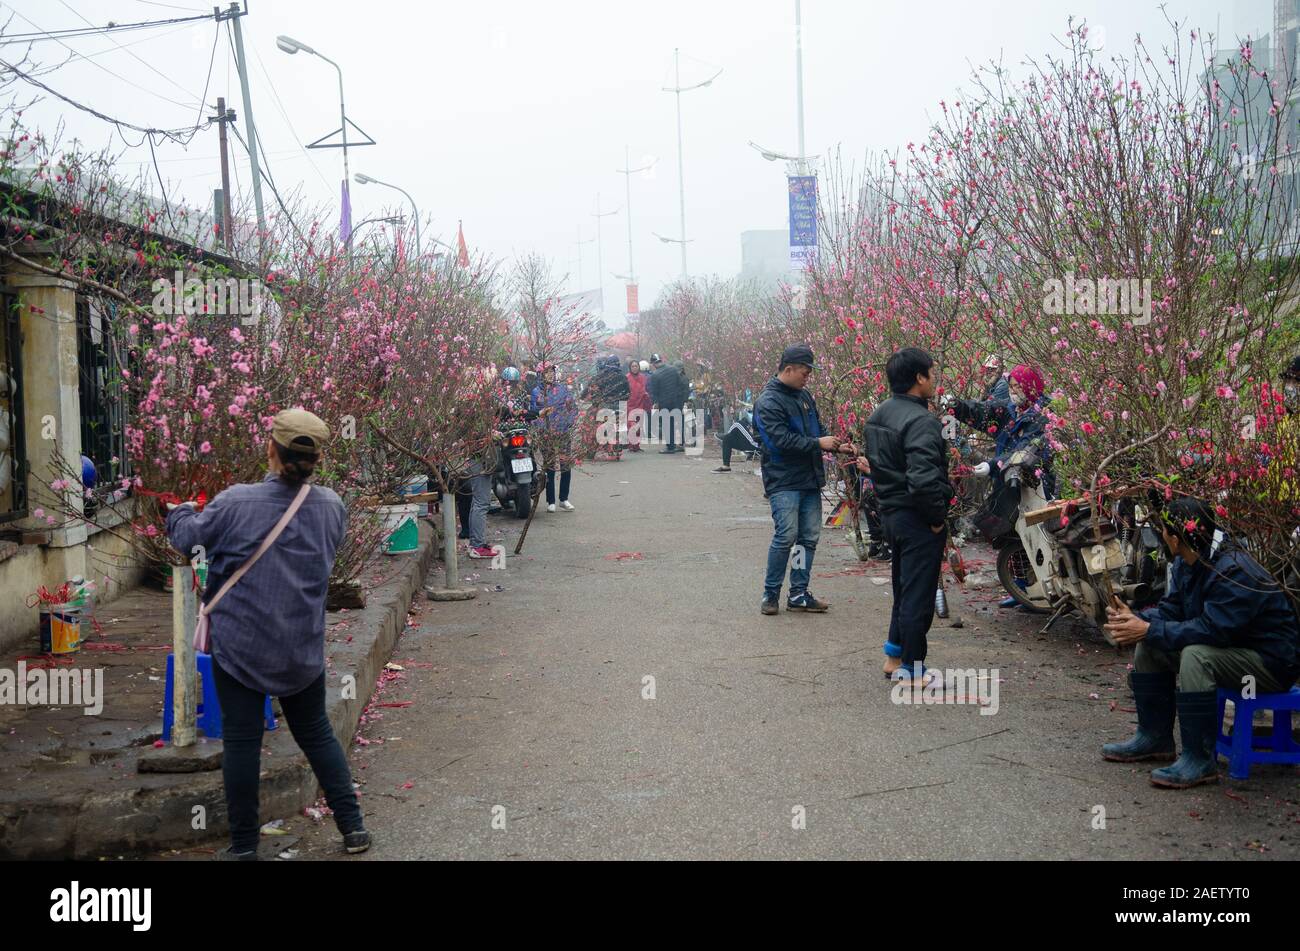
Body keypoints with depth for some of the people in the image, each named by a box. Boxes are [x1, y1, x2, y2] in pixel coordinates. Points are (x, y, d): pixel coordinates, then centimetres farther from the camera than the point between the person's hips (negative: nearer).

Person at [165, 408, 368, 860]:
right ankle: (352, 826, 18)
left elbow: (185, 537, -1)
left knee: (241, 741, 6)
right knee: (316, 733, 17)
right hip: (303, 650, 3)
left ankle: (244, 846, 13)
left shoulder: (235, 503, -16)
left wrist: (180, 511, 22)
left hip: (239, 647, -3)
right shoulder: (331, 506, -6)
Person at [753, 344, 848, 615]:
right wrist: (818, 444, -17)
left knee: (810, 537, 7)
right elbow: (782, 440, -21)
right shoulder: (768, 401, -11)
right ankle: (771, 594, 3)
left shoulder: (804, 395, 14)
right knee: (786, 535, -11)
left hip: (810, 480, 8)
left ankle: (799, 594, 15)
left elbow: (816, 429, 23)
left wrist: (836, 445, 5)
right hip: (784, 481, -8)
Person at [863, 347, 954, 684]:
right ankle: (912, 668, 11)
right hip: (917, 518, -9)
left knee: (903, 587, 22)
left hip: (890, 513, 9)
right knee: (918, 593, 2)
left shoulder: (878, 416, 8)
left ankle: (895, 656, 31)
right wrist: (938, 517, -18)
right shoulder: (922, 422, -22)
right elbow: (924, 479, -30)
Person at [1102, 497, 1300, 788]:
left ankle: (1200, 761, -27)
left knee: (1196, 655, -35)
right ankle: (1154, 738, 13)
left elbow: (1211, 630, -33)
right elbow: (1170, 610, 5)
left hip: (1272, 662, -10)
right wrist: (1136, 618, -14)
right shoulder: (1186, 563, 1)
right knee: (1149, 646, 5)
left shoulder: (1234, 572, -29)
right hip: (1232, 647, 10)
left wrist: (1149, 630, -29)